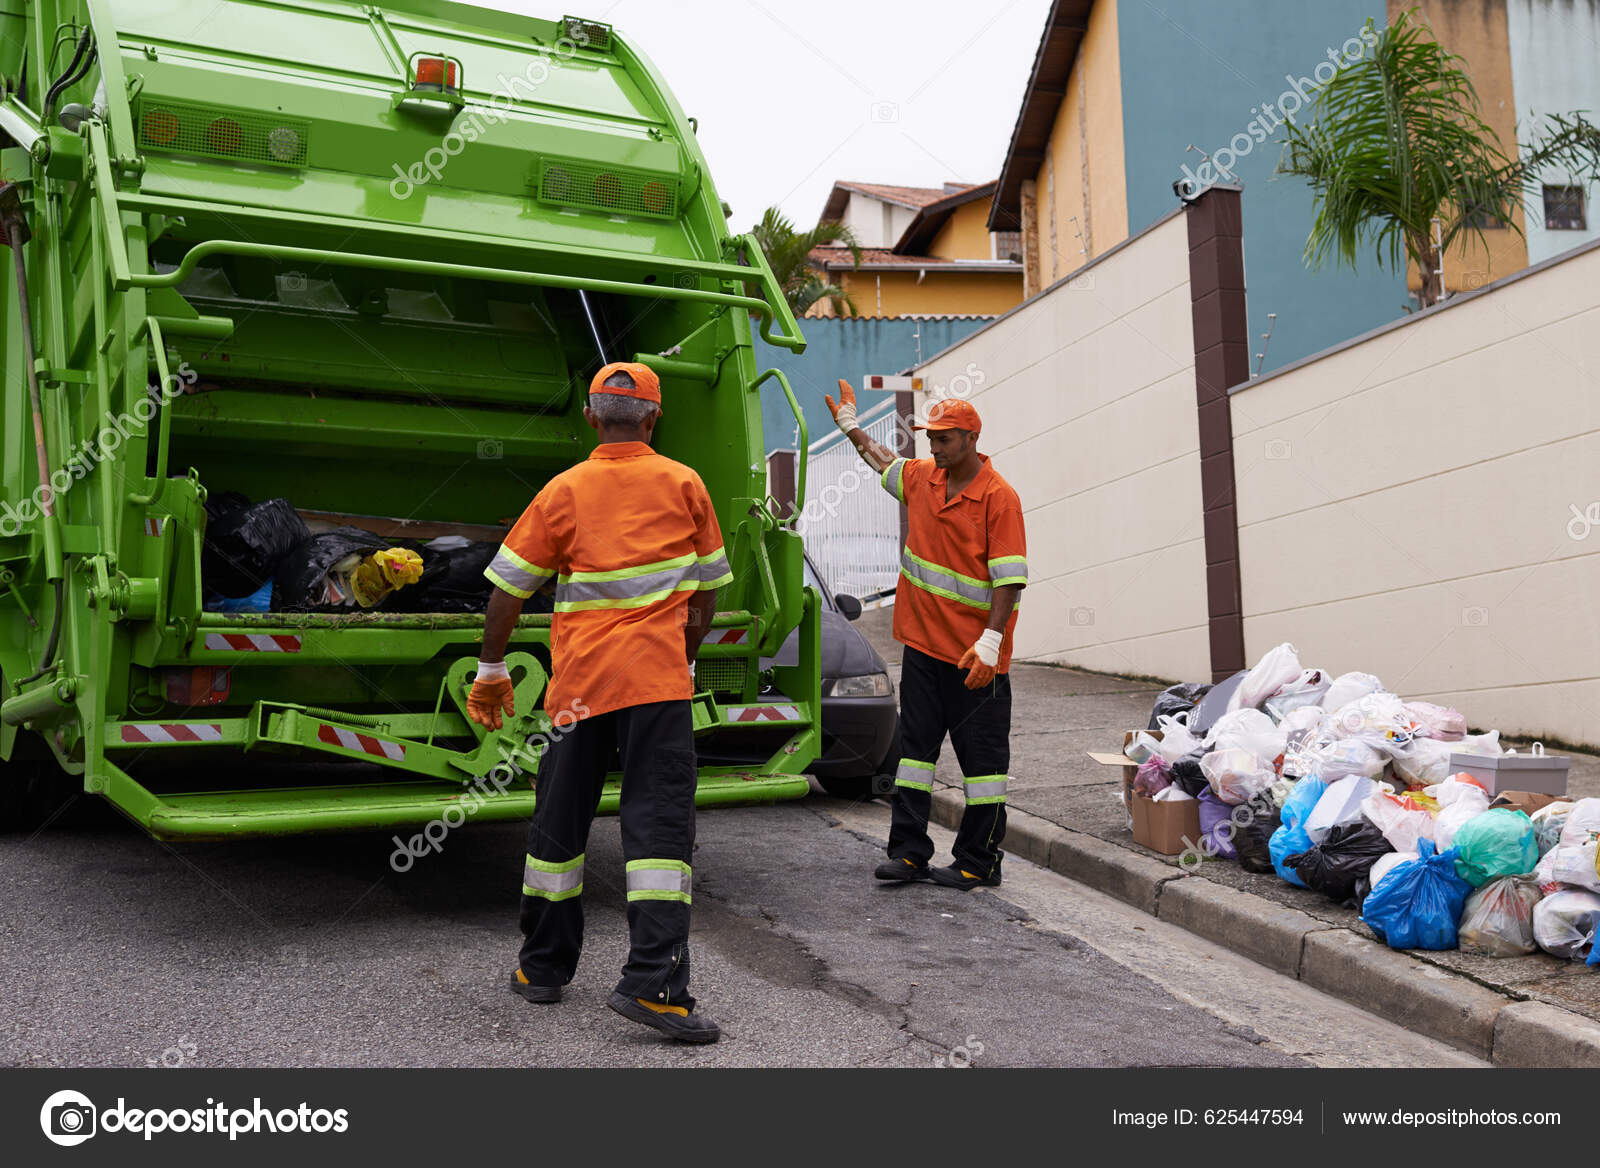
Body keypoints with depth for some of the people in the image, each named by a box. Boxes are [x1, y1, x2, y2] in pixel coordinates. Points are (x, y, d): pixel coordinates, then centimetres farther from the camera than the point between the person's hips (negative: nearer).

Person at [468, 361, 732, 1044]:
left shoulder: (565, 492, 4)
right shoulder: (685, 485, 5)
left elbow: (508, 589, 4)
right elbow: (707, 591, 11)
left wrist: (491, 669, 15)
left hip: (579, 680, 2)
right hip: (659, 679, -1)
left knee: (559, 824, 14)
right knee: (659, 825, -3)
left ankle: (543, 968, 26)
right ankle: (652, 983, -12)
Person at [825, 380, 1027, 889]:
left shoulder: (999, 497, -12)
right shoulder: (923, 477, 8)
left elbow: (1010, 578, -16)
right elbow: (885, 462, 33)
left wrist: (990, 641, -24)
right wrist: (850, 425, 37)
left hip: (975, 656, -7)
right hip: (922, 643, 7)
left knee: (982, 754, 2)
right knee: (915, 745, 9)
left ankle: (980, 862, 9)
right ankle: (908, 851, 15)